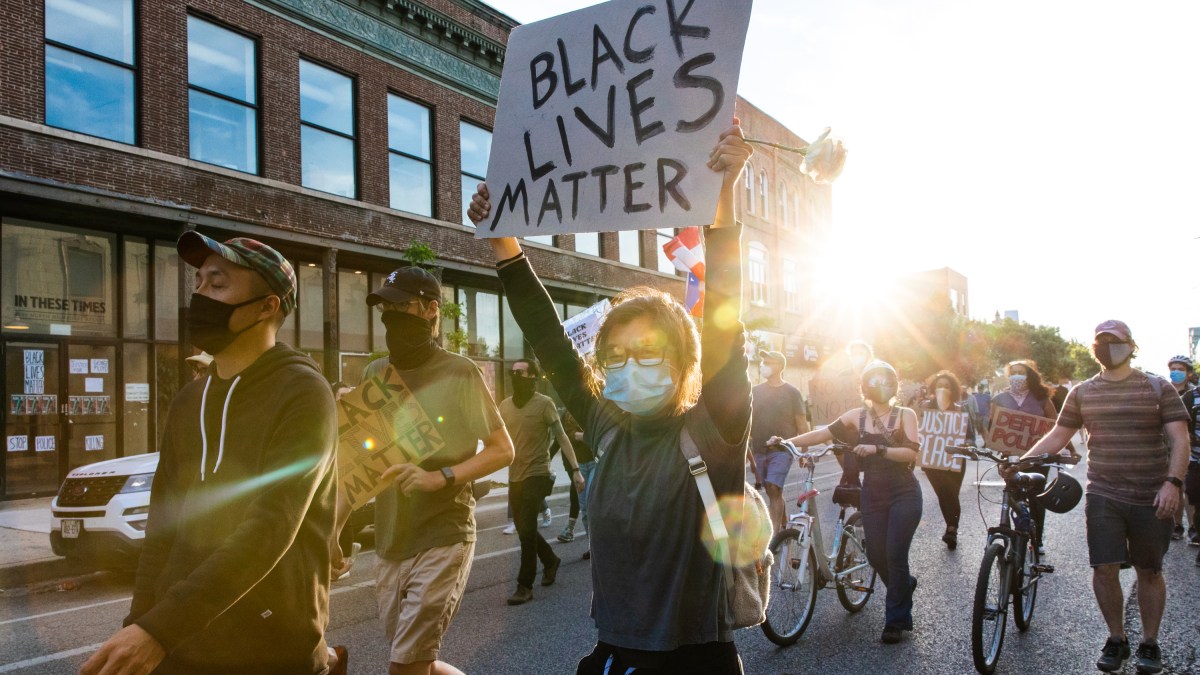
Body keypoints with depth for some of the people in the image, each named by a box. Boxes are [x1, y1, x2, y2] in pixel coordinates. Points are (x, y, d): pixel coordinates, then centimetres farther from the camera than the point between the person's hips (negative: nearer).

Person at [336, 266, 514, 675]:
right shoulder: (374, 375, 7)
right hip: (389, 545, 5)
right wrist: (333, 529, 3)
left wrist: (439, 477, -20)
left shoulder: (459, 373, -7)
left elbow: (503, 450, -6)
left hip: (442, 539, -5)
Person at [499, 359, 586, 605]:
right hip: (515, 476, 6)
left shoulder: (544, 404, -9)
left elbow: (561, 437, -10)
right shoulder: (505, 405, 6)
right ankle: (550, 560, 39)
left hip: (537, 474, -6)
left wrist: (575, 469, -16)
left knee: (526, 530, -9)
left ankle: (525, 586, 0)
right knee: (523, 529, 14)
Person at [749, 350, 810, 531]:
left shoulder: (792, 392, -2)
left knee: (774, 490, -15)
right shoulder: (755, 392, 8)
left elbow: (801, 423, -1)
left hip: (781, 450, -4)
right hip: (759, 450, 4)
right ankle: (784, 526, 30)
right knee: (773, 492, 12)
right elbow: (747, 421, 10)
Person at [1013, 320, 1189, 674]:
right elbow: (1056, 437, 10)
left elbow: (1179, 439, -6)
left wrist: (1172, 482, -20)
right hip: (1103, 495, 1)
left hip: (1152, 497, -1)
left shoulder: (1158, 389, 0)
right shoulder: (1082, 392, 7)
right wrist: (1019, 462, 0)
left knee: (1149, 571, 10)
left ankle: (1149, 643, 26)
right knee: (1104, 568, -2)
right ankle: (1116, 639, 18)